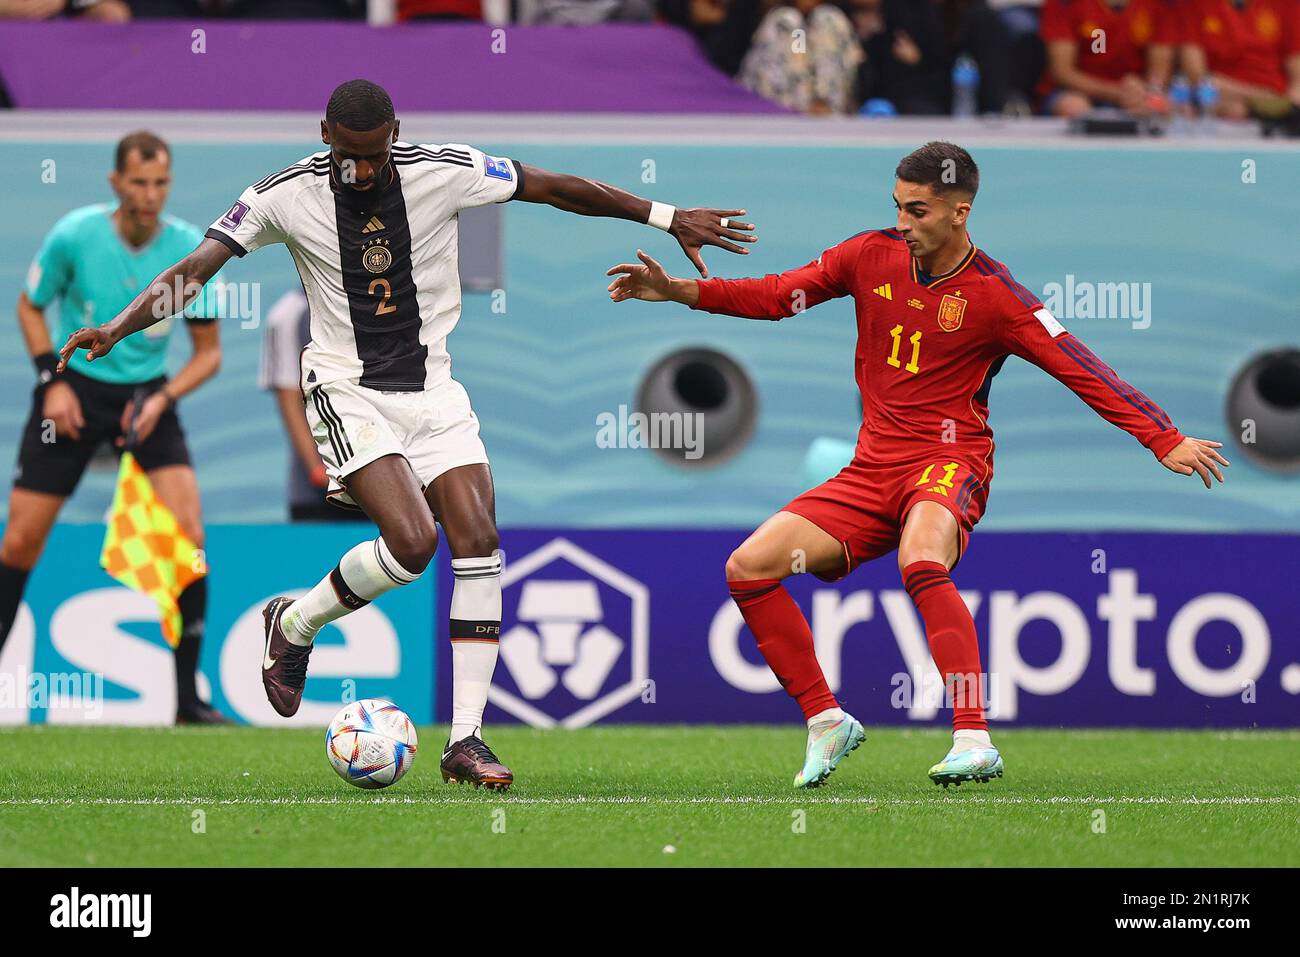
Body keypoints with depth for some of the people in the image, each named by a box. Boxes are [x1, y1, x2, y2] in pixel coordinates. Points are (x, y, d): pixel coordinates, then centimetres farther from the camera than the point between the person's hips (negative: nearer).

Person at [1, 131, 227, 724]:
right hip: (74, 390, -1)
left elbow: (208, 352, -2)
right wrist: (54, 380, -7)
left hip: (147, 397, 1)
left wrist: (161, 400, -18)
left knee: (188, 535, -15)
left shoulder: (191, 249, -10)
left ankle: (189, 697, -8)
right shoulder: (74, 235, -13)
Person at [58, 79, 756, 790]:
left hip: (433, 390, 3)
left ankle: (464, 740, -7)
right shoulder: (286, 195, -11)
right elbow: (194, 269, -12)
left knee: (478, 543, -12)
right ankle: (293, 626, 5)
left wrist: (670, 219, 2)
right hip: (348, 391, -3)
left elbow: (557, 189, 0)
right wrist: (115, 329, -26)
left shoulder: (444, 172, -7)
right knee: (411, 541, -24)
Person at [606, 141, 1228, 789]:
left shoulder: (995, 297, -9)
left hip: (949, 460, -6)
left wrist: (1165, 441, -19)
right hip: (871, 468, 6)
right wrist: (679, 291, 0)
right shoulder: (873, 255, 4)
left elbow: (1084, 372, -11)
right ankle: (826, 722, 4)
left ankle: (974, 742, -40)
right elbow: (779, 296, 12)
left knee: (919, 563, -38)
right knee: (749, 567, -9)